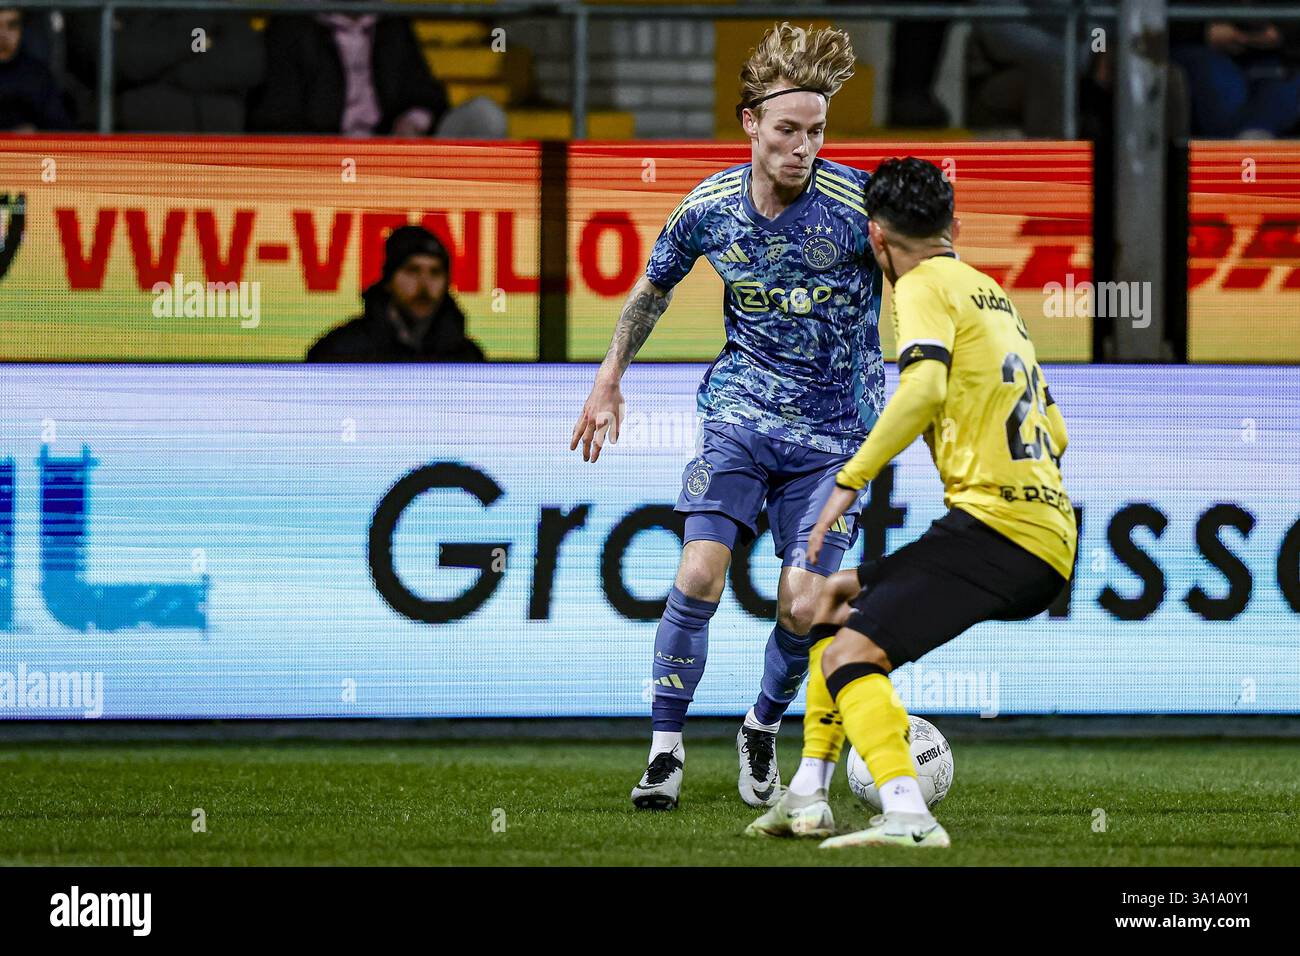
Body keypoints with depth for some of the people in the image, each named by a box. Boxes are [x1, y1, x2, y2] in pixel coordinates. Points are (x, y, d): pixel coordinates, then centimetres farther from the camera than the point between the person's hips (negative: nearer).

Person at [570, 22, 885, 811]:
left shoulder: (858, 202, -16)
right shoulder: (712, 206, -5)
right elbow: (654, 286, 16)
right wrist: (611, 378, 19)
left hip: (833, 433, -1)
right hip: (740, 413, 2)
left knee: (803, 606, -9)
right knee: (700, 574, -16)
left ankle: (762, 731, 21)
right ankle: (667, 747, -3)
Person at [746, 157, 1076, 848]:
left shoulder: (926, 287, -2)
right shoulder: (992, 294, 24)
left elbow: (924, 388, -21)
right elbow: (1052, 431, 28)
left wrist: (850, 481, -17)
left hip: (995, 526, -9)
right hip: (1051, 543, 9)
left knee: (849, 654, -20)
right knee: (839, 599, 23)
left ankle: (908, 816, -38)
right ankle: (805, 800, 19)